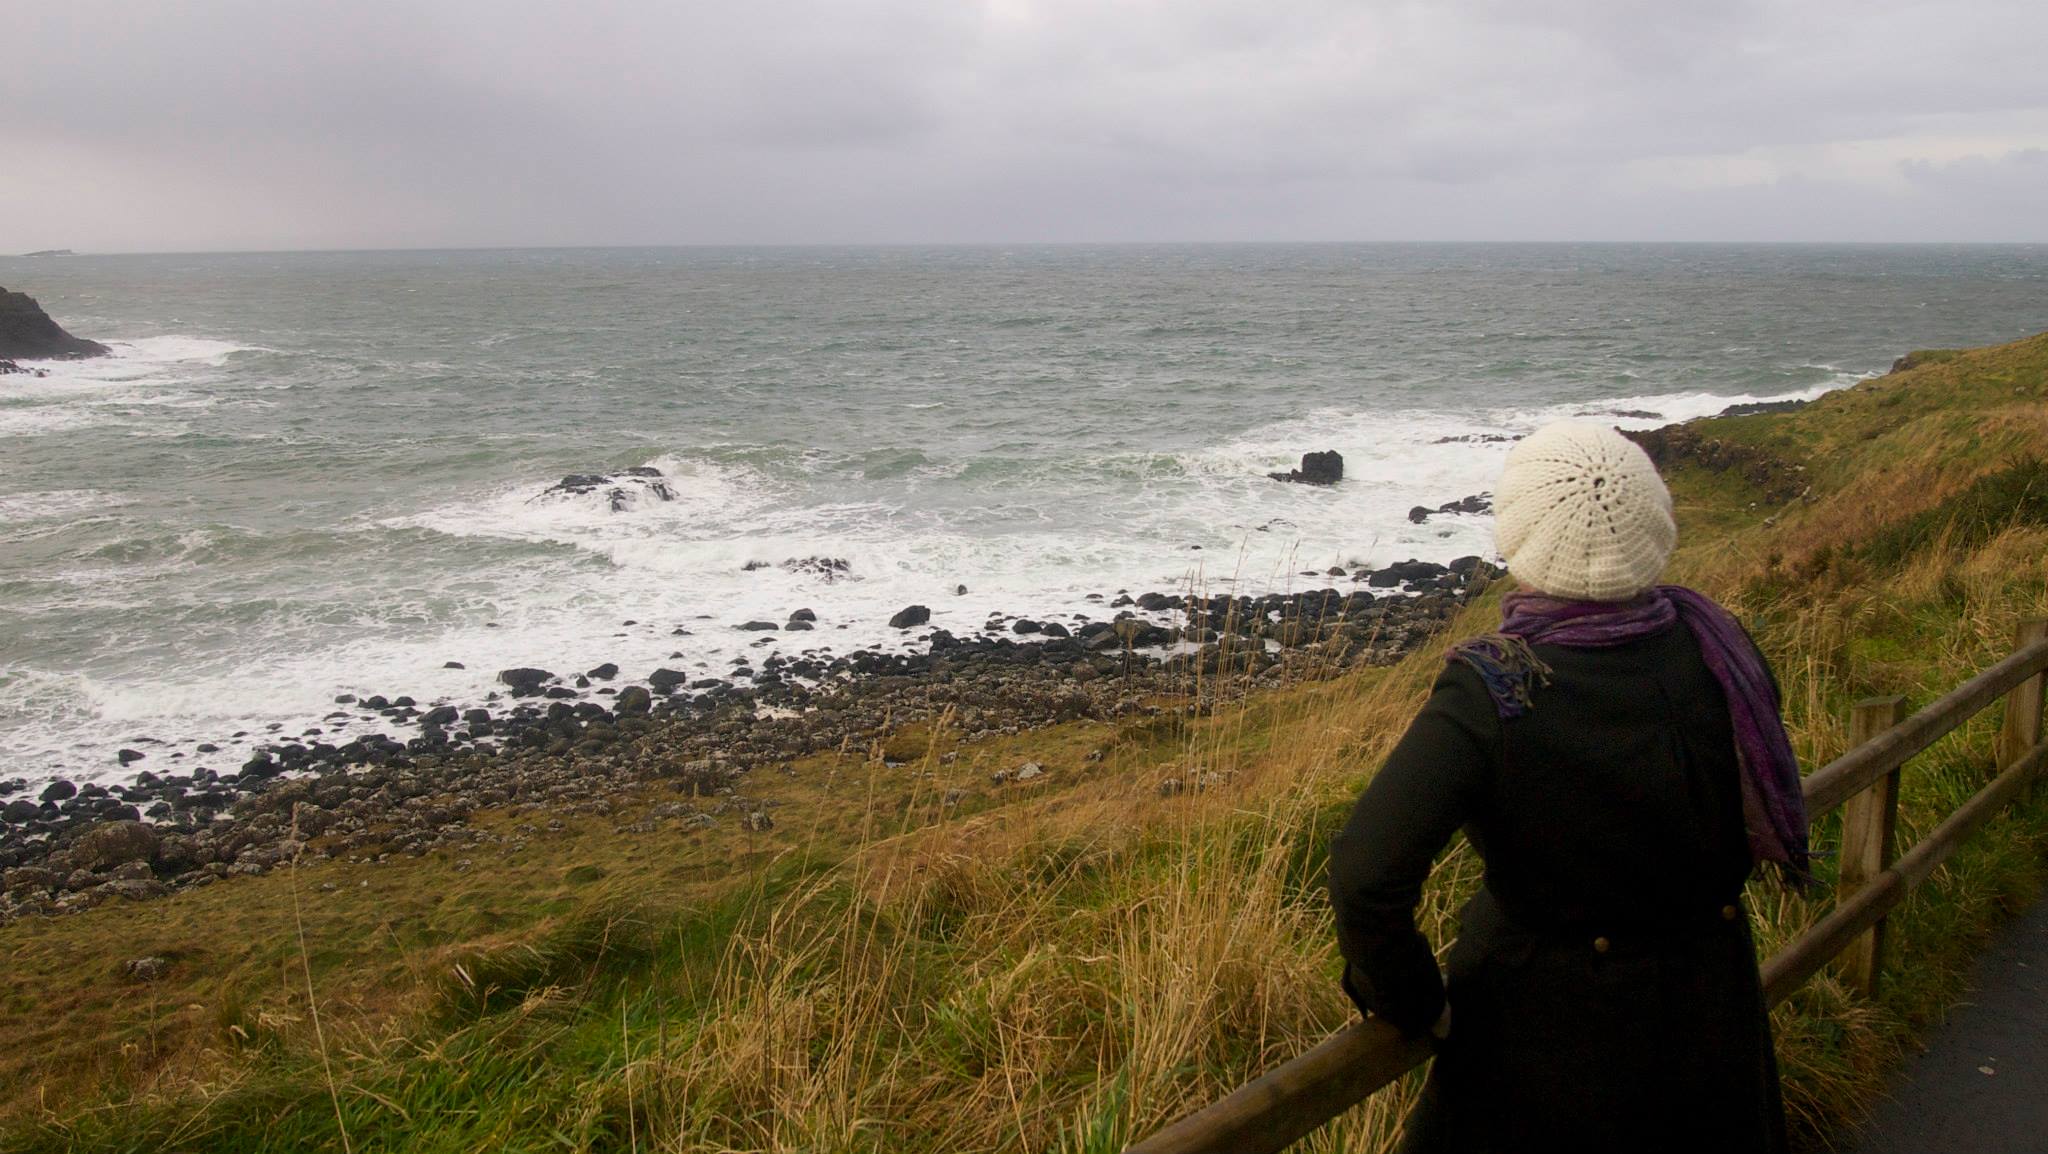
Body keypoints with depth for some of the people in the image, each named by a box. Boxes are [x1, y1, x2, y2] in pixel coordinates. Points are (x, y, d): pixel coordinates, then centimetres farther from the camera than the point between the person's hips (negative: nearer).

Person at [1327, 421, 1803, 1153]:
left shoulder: (1493, 689, -27)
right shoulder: (1713, 641, -11)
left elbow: (1366, 873, -33)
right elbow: (1769, 810, 6)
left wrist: (1410, 1004, -16)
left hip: (1547, 1033, -4)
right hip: (1707, 1013, 5)